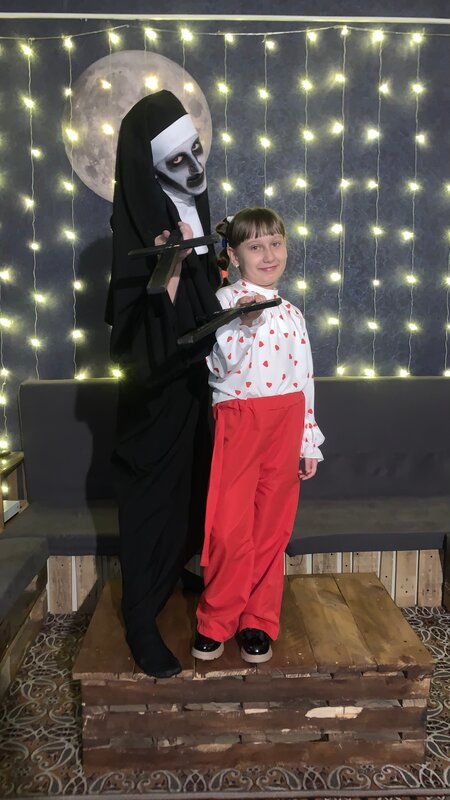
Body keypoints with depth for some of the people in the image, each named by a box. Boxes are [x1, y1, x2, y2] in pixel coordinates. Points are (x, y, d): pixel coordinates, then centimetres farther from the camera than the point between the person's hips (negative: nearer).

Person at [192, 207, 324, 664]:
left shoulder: (291, 314, 14)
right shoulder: (224, 301, 0)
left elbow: (304, 378, 15)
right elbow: (220, 365, -11)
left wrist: (309, 443, 14)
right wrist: (242, 324, -25)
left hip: (286, 423, 4)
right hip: (238, 419, -4)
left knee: (273, 527, 8)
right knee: (229, 527, -3)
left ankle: (259, 622, 22)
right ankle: (215, 623, 17)